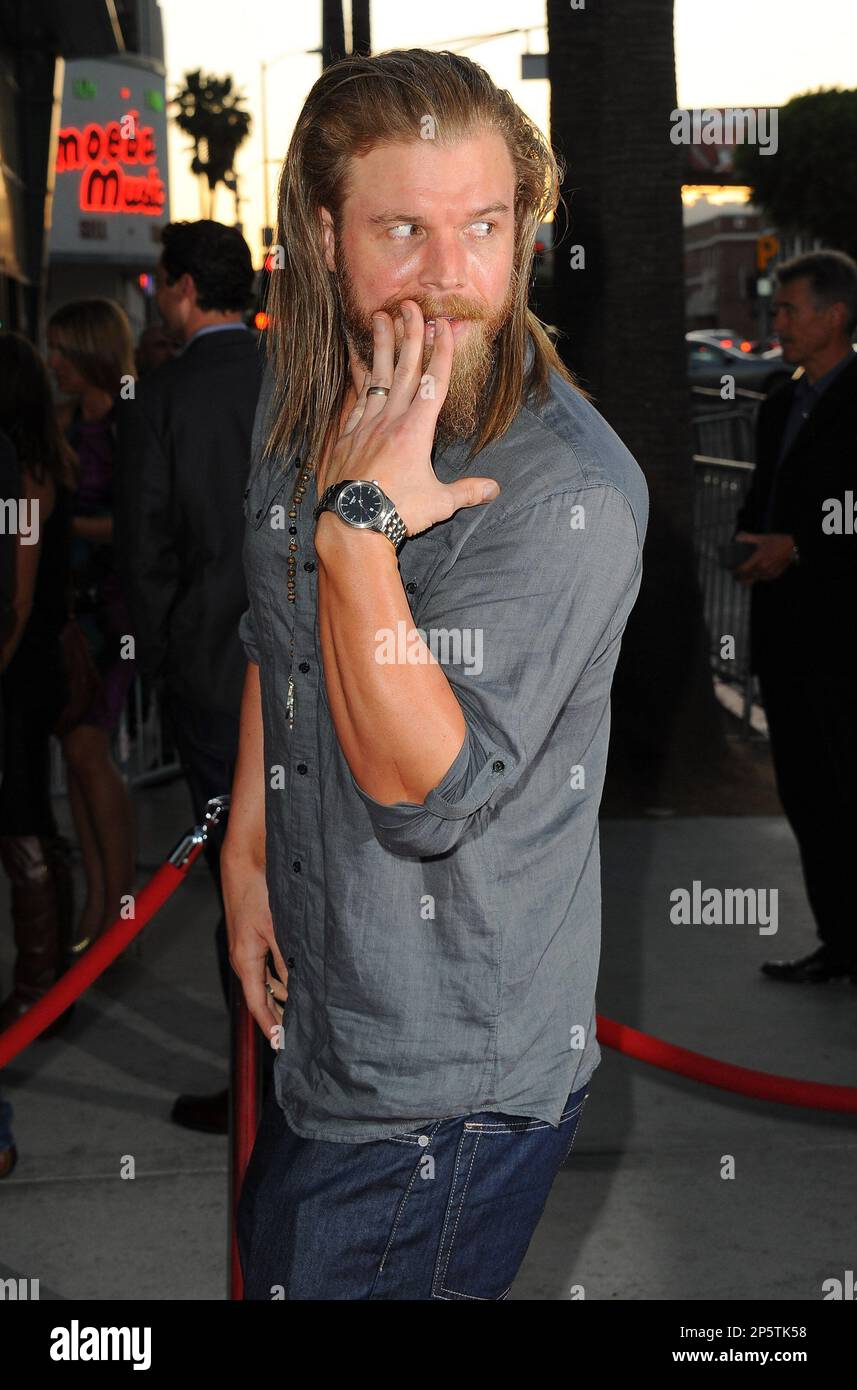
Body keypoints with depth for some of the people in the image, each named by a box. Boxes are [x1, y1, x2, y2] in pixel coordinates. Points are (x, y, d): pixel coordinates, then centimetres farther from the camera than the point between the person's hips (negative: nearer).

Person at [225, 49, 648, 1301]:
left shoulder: (570, 493, -26)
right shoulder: (305, 403, -1)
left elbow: (425, 791, -30)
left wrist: (356, 522, -34)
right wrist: (247, 848, 9)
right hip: (326, 1015, 8)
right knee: (267, 1253, 27)